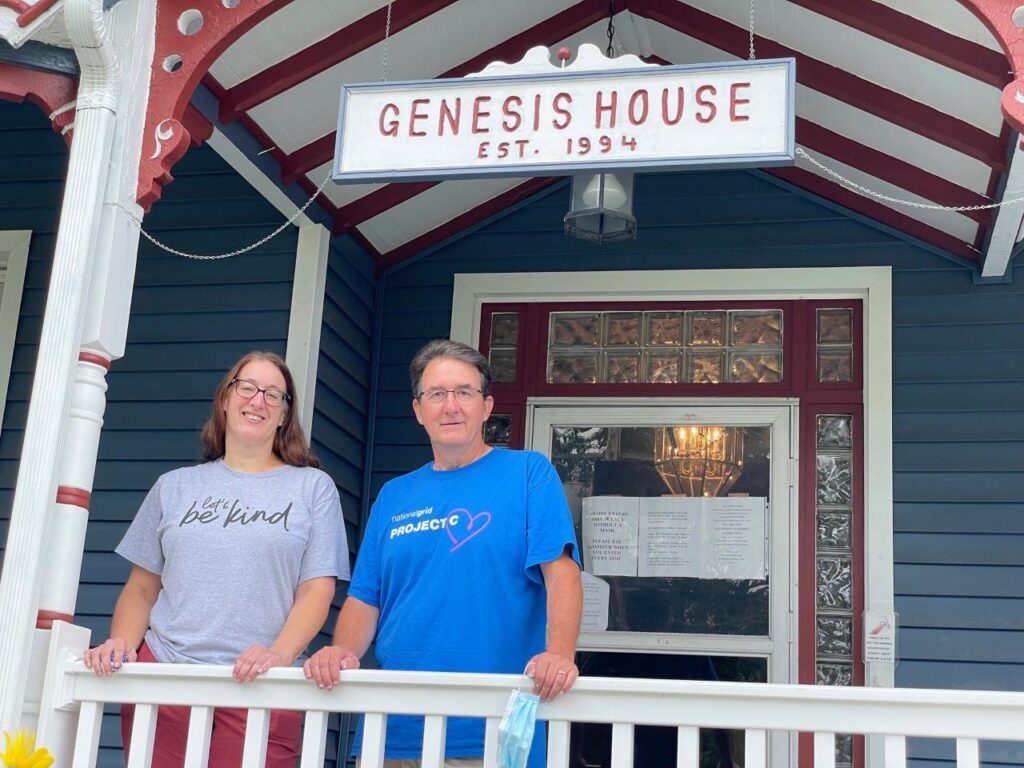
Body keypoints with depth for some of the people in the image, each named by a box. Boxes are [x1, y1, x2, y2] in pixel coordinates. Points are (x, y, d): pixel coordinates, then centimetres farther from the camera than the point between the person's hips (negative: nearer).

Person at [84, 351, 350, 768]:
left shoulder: (313, 487, 8)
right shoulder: (174, 486, 15)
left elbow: (316, 590, 0)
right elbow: (142, 587, 16)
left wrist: (279, 655, -17)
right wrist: (122, 641, -4)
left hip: (257, 687, -2)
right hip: (161, 675, 2)